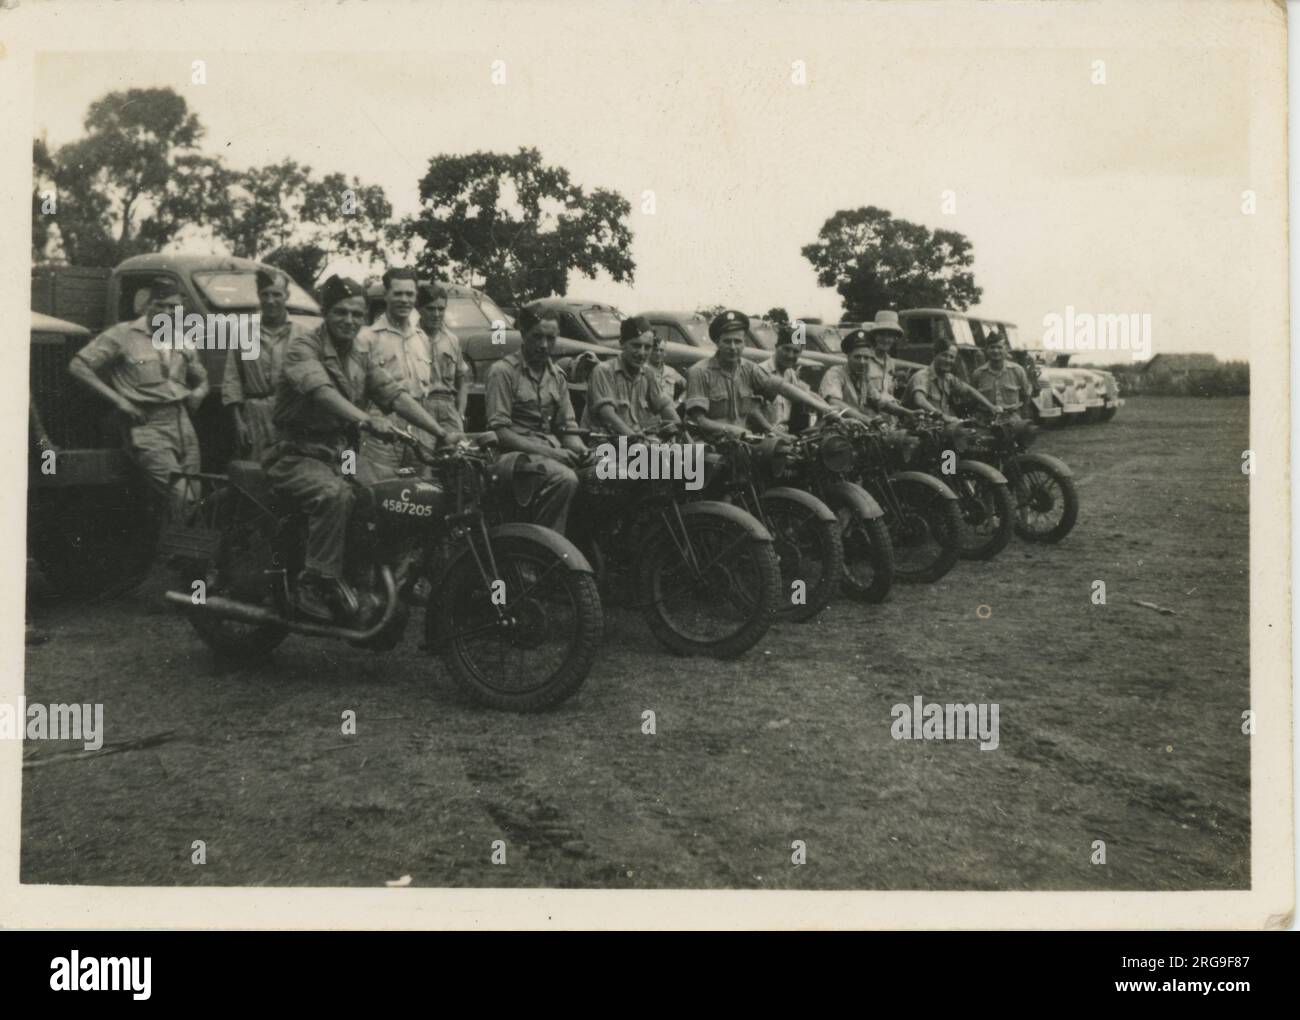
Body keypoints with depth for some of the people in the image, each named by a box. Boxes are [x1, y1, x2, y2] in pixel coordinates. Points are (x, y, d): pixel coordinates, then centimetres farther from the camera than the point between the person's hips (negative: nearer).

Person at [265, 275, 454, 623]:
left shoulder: (362, 351, 11)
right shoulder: (302, 348, -11)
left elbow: (394, 393, 2)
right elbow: (322, 391, -31)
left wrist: (438, 430, -11)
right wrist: (365, 420, -49)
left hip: (344, 453, 7)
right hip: (299, 456, -7)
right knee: (336, 495, -35)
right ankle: (316, 588, -27)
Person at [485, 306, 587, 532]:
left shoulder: (556, 376, 16)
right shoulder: (503, 372, -5)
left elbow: (568, 428, 15)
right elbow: (499, 431, -12)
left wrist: (584, 452, -7)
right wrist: (547, 452, -19)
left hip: (551, 449, 7)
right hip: (516, 453, -7)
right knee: (565, 479, -33)